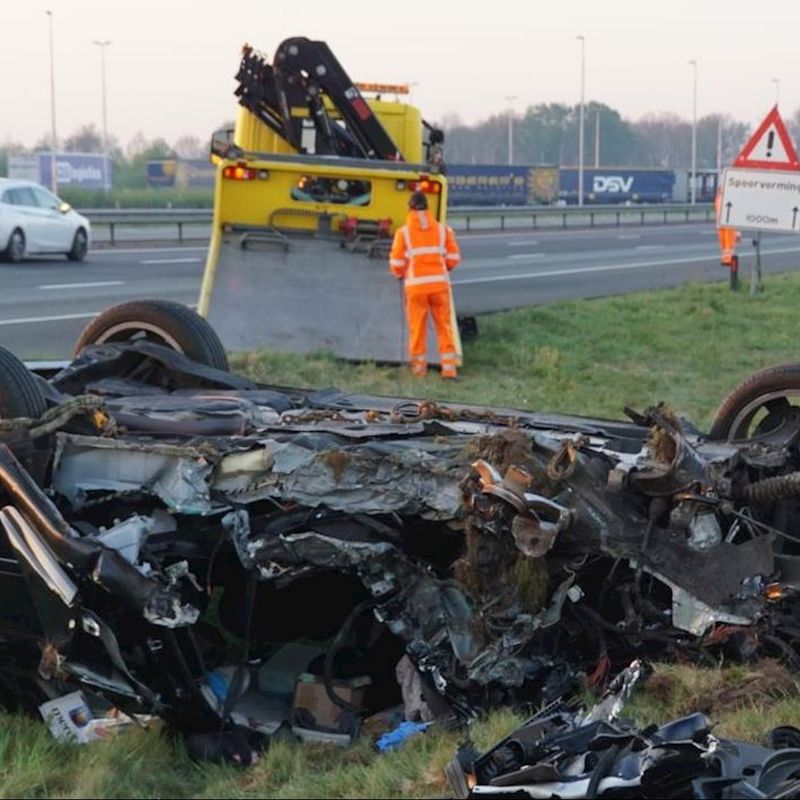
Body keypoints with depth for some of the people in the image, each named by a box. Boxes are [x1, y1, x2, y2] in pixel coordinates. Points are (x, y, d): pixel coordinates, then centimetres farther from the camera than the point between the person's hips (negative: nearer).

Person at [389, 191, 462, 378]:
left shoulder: (403, 232, -3)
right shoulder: (443, 229, 3)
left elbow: (396, 263, -3)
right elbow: (454, 258, 4)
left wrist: (400, 275, 19)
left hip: (415, 285, -1)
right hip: (439, 283, 1)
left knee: (417, 327, 10)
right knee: (444, 325, 8)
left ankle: (419, 366, 16)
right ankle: (448, 367, 5)